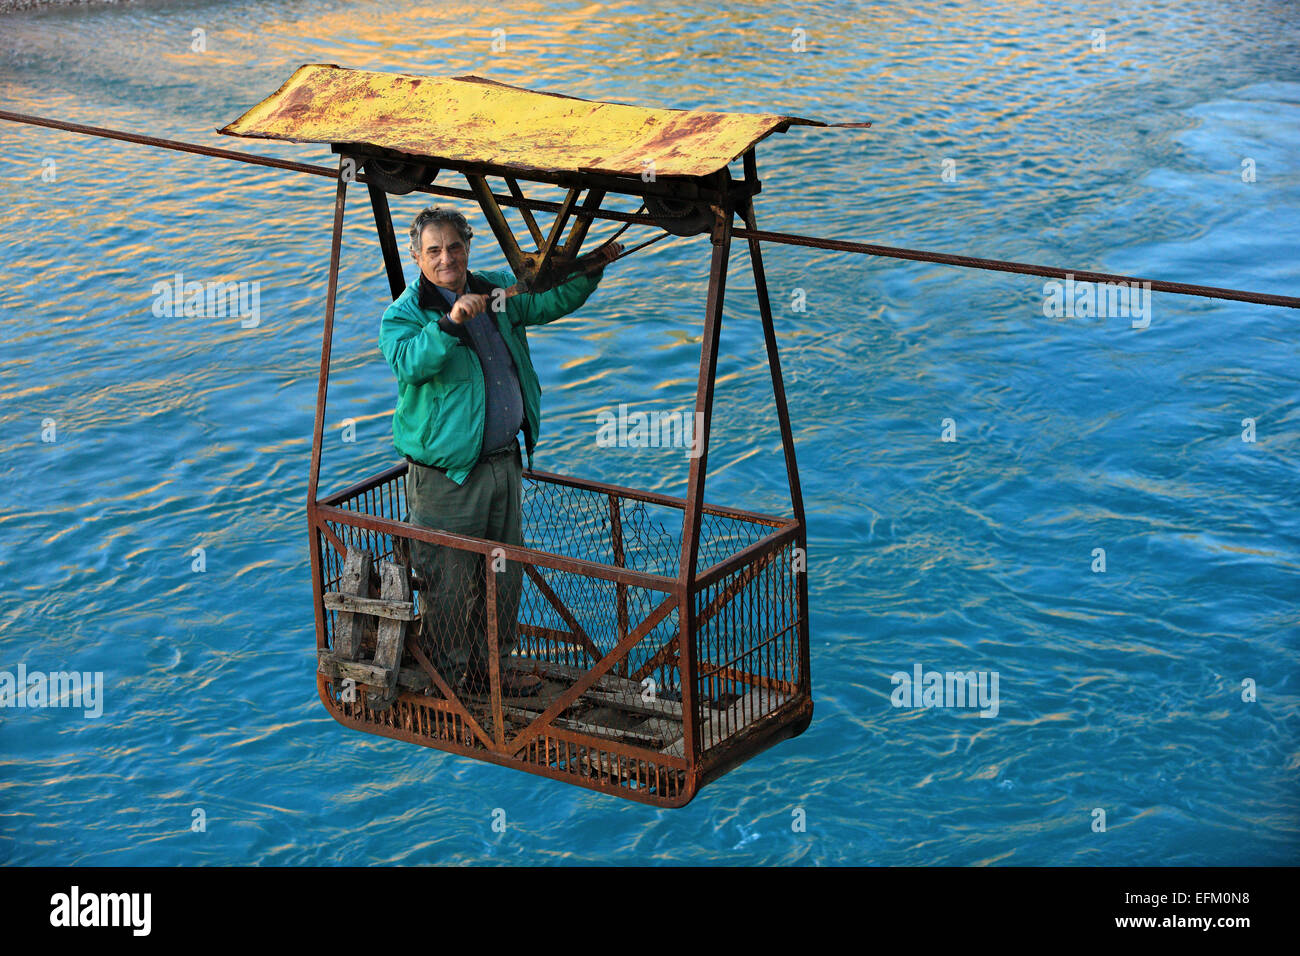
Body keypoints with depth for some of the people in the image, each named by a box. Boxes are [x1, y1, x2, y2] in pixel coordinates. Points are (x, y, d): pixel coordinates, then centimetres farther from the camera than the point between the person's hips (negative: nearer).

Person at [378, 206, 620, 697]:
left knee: (504, 574, 17)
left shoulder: (499, 290, 8)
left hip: (504, 462, 7)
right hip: (446, 475, -7)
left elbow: (552, 300, 21)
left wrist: (594, 265, 7)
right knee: (450, 583, 0)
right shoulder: (404, 314, -10)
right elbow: (409, 362, -30)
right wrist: (449, 323, -42)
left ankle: (488, 666, 32)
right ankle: (450, 678, 15)